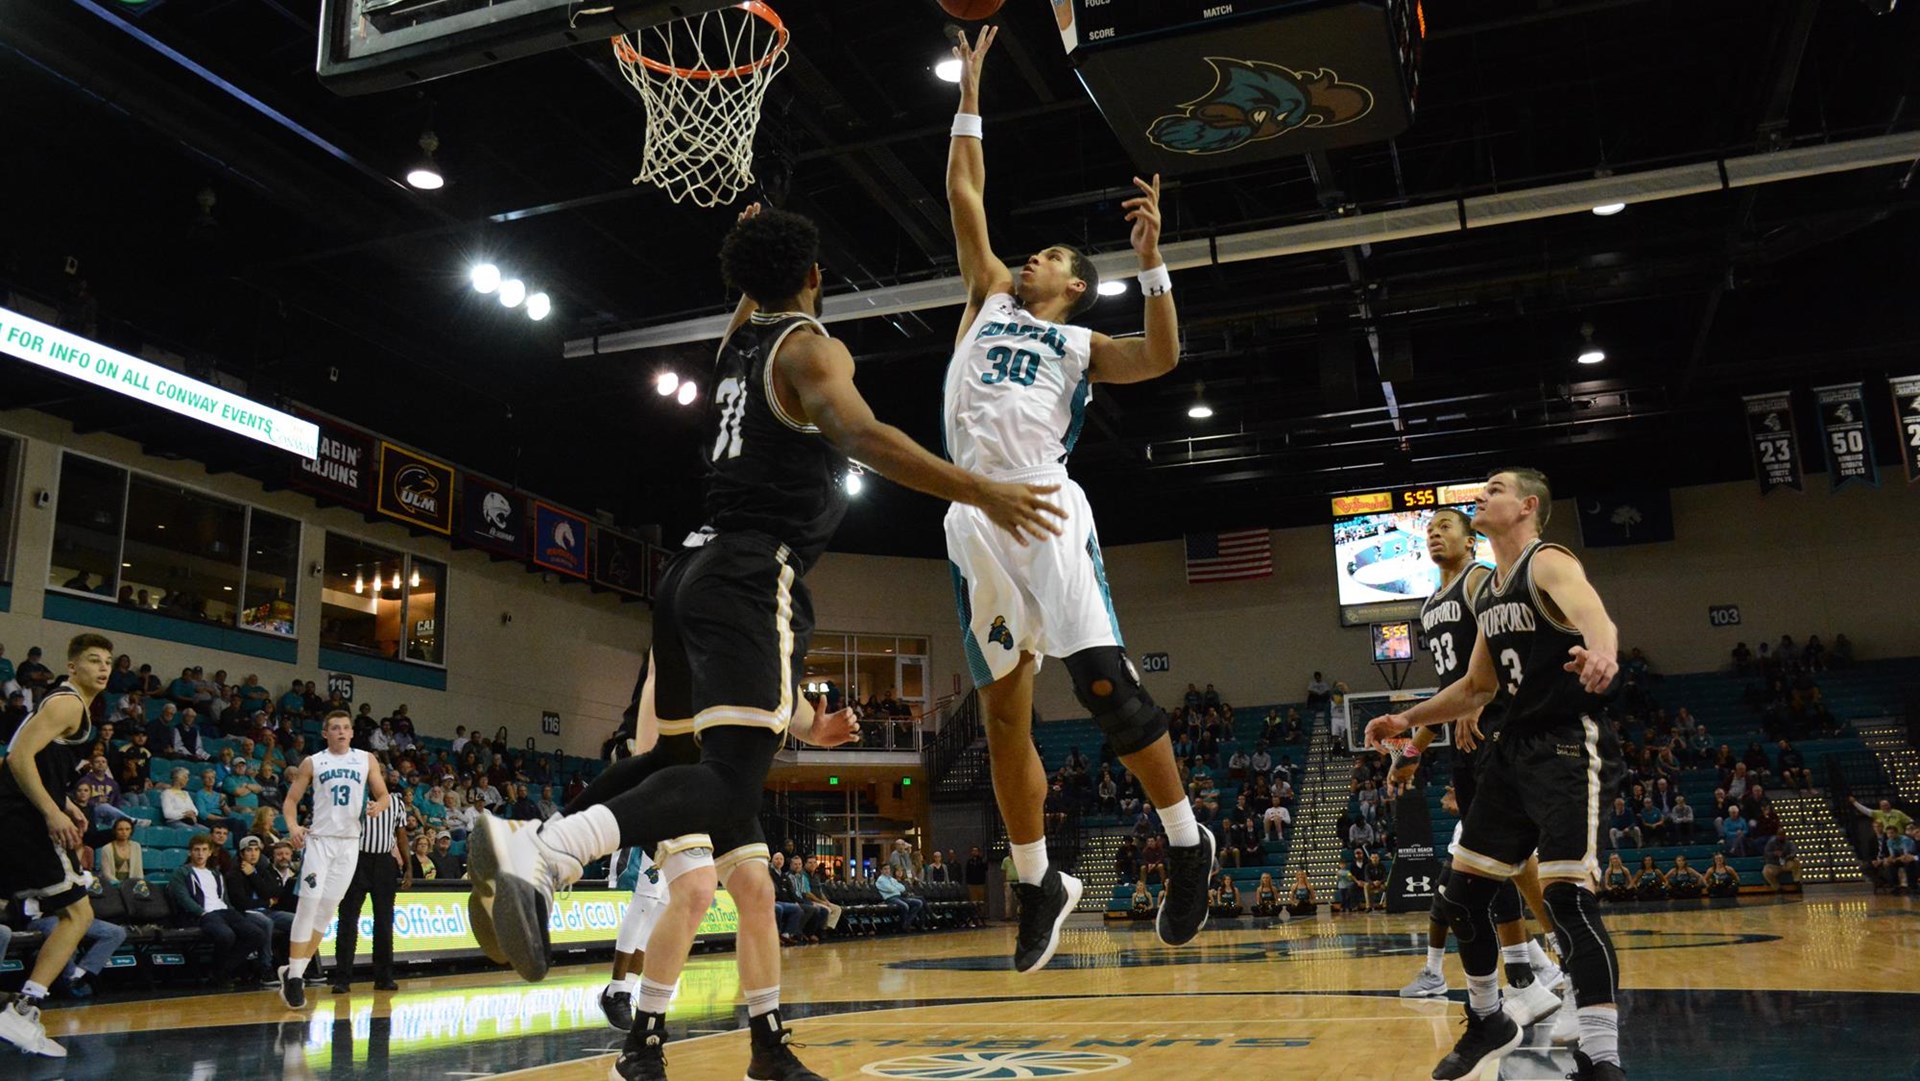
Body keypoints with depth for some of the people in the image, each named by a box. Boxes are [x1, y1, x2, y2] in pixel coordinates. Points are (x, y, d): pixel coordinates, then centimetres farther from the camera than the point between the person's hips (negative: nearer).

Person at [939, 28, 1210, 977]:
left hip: (1045, 510, -4)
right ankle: (1040, 887, 16)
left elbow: (1161, 356, -6)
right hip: (974, 521, 4)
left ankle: (1187, 846, 2)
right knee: (1002, 712, 5)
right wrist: (969, 93, 27)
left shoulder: (1080, 345, 13)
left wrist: (1150, 256, -13)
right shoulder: (990, 299, 24)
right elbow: (964, 197, 26)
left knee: (1105, 683, -15)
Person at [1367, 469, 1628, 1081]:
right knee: (1462, 892, 11)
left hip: (1568, 747, -9)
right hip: (1515, 748, 9)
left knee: (1567, 896, -20)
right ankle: (1488, 1022, 30)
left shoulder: (1550, 564, -11)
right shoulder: (1488, 593, 14)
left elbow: (1595, 618, -36)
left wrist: (1601, 650, -58)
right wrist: (1407, 720, 20)